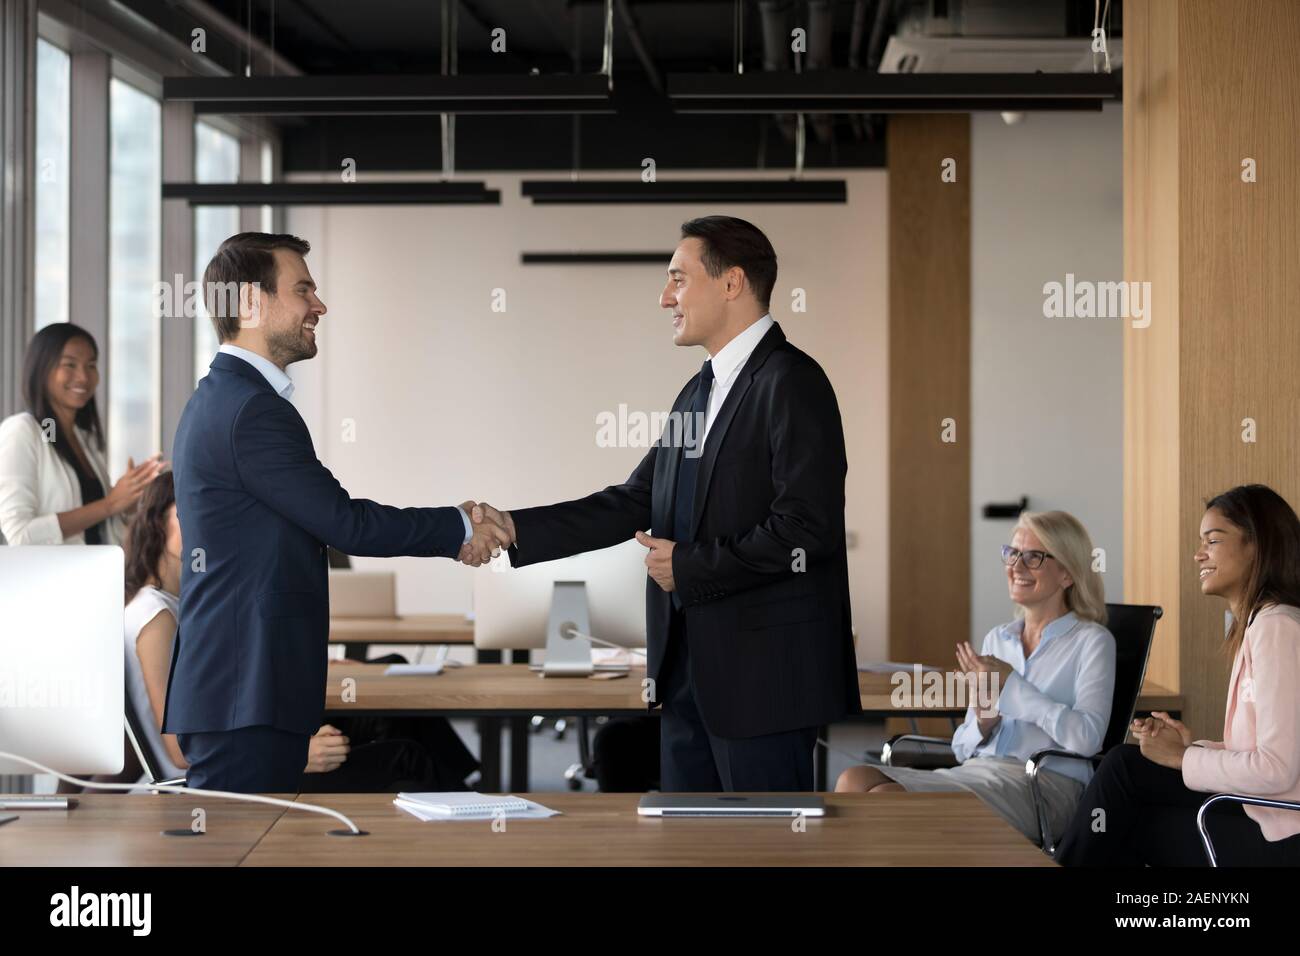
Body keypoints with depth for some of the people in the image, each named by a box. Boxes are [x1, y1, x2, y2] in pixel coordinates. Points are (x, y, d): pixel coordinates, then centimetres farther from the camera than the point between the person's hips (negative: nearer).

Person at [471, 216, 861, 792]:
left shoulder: (790, 382, -13)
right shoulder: (701, 390, 17)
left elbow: (807, 527, -21)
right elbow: (636, 502, 14)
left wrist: (690, 566, -14)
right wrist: (516, 529, 4)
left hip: (765, 669, -9)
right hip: (691, 667, 9)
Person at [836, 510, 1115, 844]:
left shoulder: (1091, 641, 4)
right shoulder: (995, 639, 22)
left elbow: (1087, 738, -13)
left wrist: (1010, 681, -7)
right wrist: (984, 722, -3)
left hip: (1045, 784, -6)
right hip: (975, 773, 6)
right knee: (854, 781, -24)